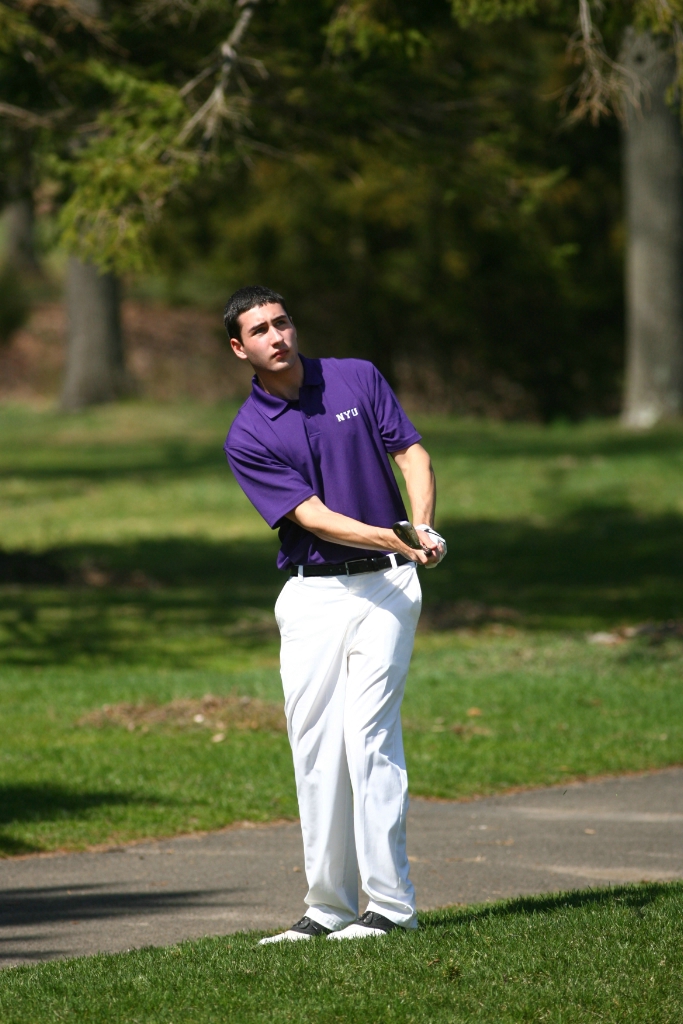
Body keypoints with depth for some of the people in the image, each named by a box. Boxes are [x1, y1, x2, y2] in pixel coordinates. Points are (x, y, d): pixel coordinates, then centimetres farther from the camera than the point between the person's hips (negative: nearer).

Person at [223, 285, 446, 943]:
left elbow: (411, 453, 2)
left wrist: (423, 525, -18)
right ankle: (329, 907, 7)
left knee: (368, 734, -12)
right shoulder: (246, 437, -4)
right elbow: (313, 516, -12)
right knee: (314, 748, 0)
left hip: (384, 587, -1)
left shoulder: (358, 379, 2)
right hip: (311, 597, 1)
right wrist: (394, 539, -25)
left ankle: (392, 903, -11)